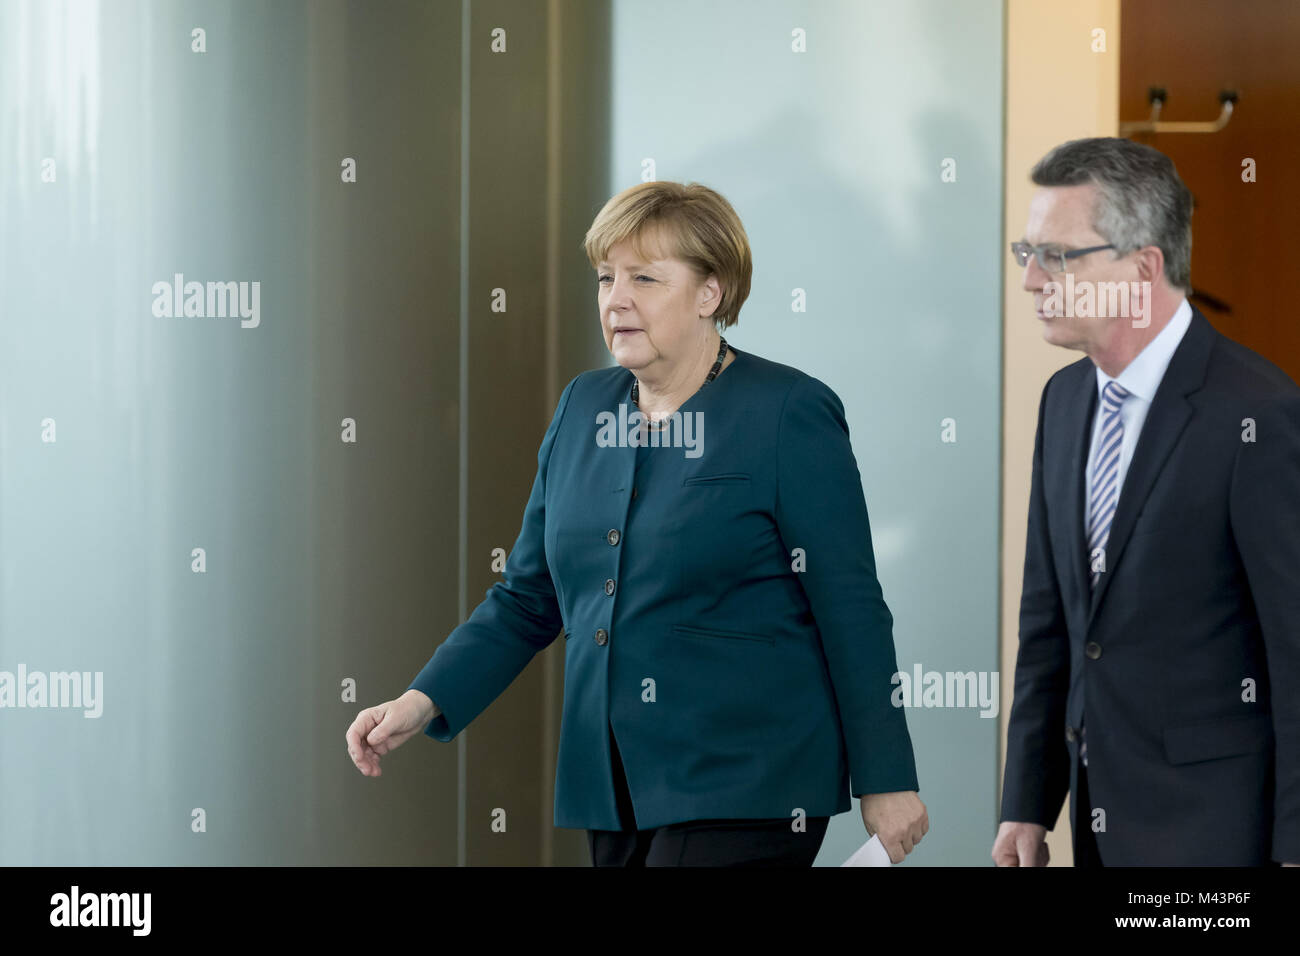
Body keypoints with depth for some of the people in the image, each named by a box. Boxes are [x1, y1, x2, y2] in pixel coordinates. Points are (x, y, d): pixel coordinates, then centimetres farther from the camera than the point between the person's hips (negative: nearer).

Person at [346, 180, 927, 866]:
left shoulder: (788, 414, -6)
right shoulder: (583, 409, 12)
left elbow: (852, 610, -6)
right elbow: (526, 598, 16)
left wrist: (886, 782, -7)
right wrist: (422, 702, 3)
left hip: (743, 788, -6)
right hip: (615, 783, 6)